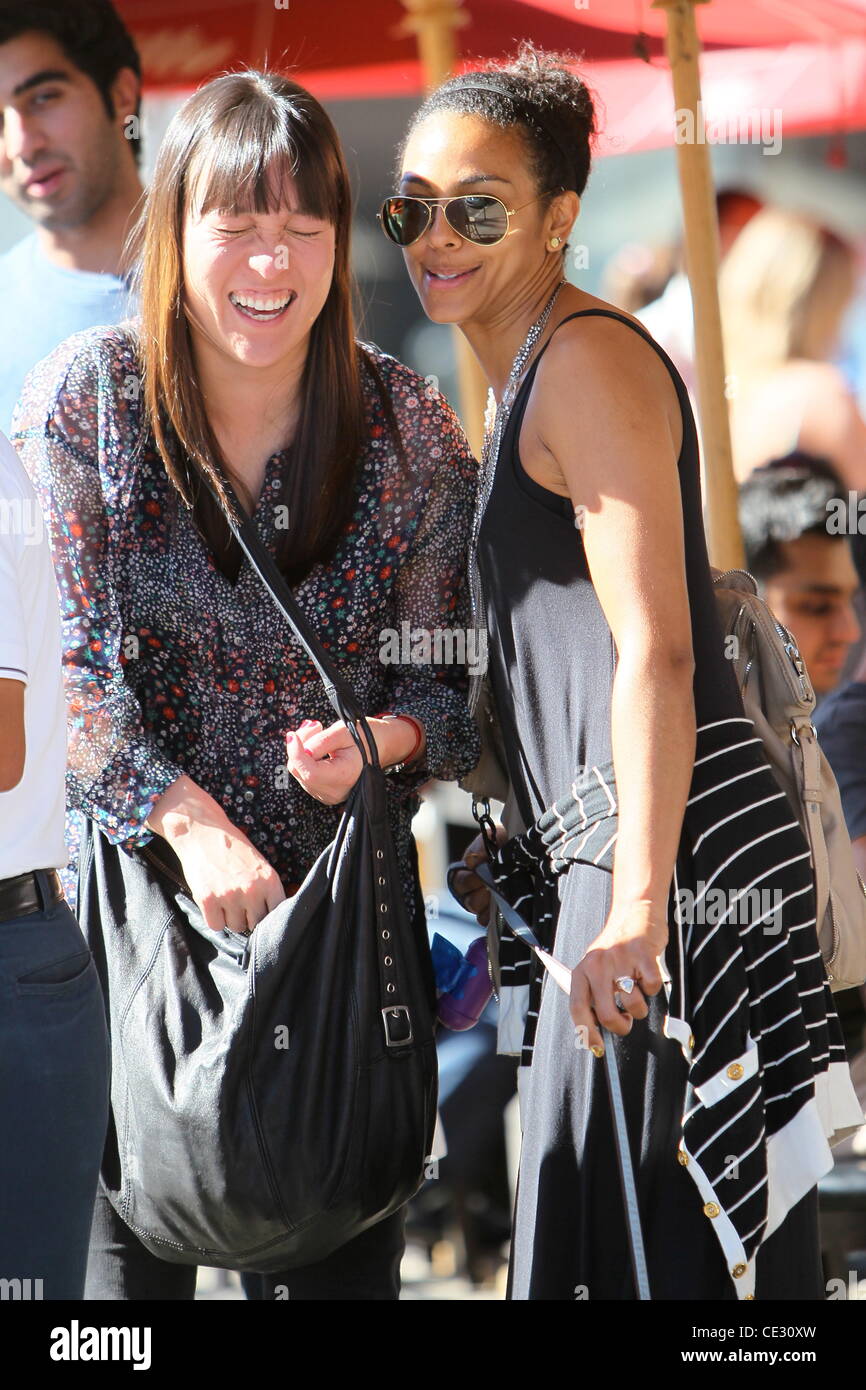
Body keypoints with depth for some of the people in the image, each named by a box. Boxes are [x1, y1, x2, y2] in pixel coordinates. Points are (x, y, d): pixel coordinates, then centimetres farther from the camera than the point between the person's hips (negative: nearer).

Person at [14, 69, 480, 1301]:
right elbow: (65, 666, -9)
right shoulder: (85, 399, -6)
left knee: (343, 1245, 3)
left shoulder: (404, 424, -4)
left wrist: (380, 740, -23)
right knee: (134, 1234, -1)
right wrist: (194, 825, -22)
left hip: (347, 887, 1)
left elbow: (446, 681, 0)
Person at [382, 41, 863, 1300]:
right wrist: (516, 856, 31)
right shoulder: (525, 377, 21)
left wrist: (637, 909, -25)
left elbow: (658, 650, -19)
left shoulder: (589, 360, -10)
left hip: (673, 851, -10)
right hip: (608, 861, 10)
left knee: (655, 1244, -9)